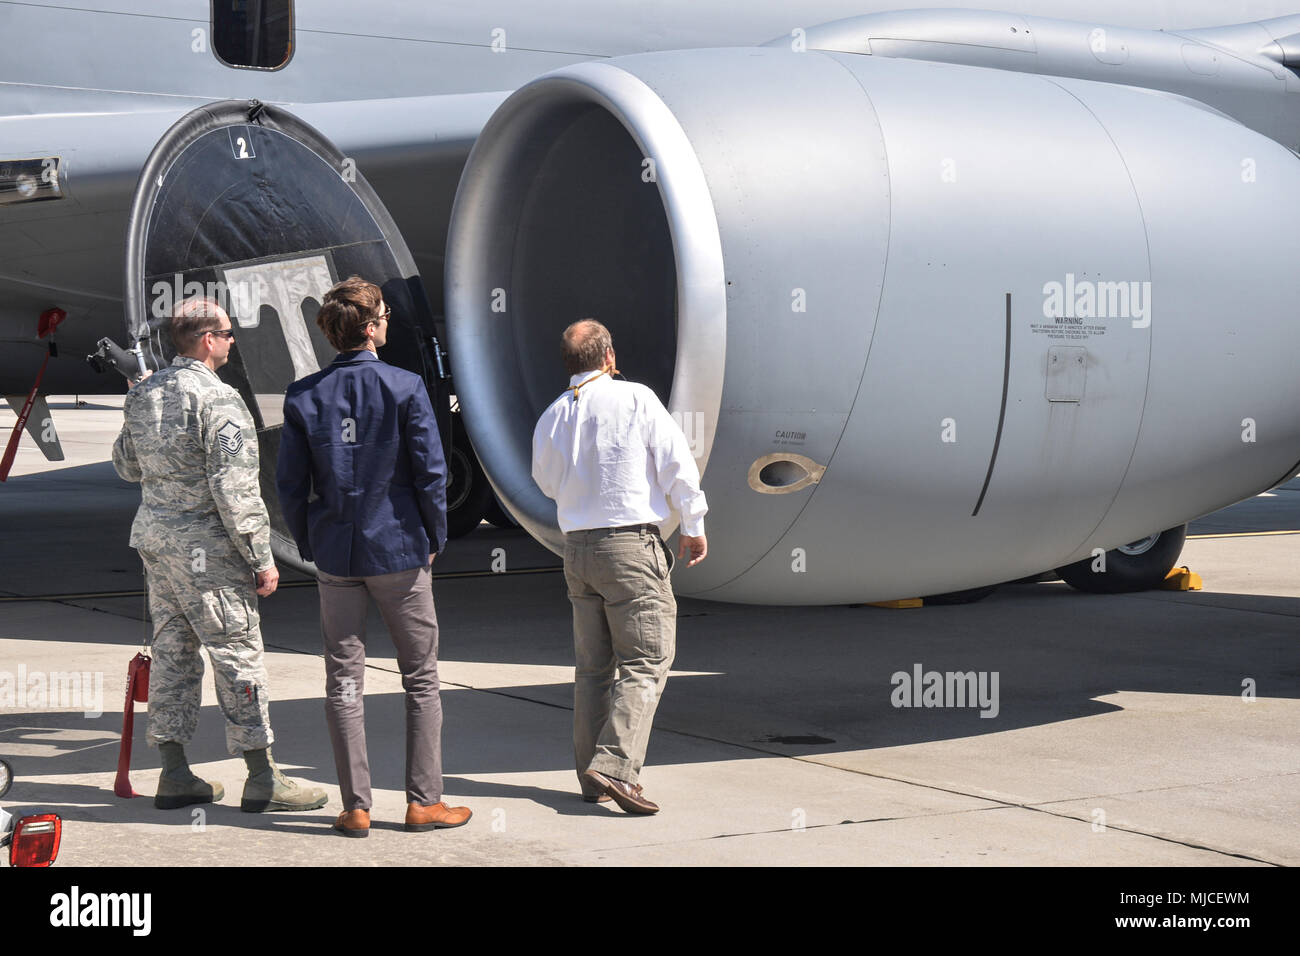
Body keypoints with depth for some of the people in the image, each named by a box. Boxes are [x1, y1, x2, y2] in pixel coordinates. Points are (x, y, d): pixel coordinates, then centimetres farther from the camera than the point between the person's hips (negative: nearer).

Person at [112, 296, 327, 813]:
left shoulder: (143, 393, 8)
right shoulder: (217, 398, -17)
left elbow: (126, 464, 20)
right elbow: (234, 489, -20)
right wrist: (261, 557, -15)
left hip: (152, 534, 8)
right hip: (204, 543, -8)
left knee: (172, 649, 13)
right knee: (237, 652, -2)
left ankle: (174, 775, 17)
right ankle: (262, 779, 2)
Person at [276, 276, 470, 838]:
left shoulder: (303, 396, -1)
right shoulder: (405, 388, -10)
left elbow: (290, 483, 1)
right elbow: (430, 473, -9)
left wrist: (309, 546, 13)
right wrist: (434, 539, 4)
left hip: (335, 555, 3)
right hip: (399, 550, -2)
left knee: (344, 682, 7)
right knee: (421, 679, 8)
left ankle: (355, 807, 7)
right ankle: (424, 801, 10)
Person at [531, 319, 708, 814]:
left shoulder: (550, 419, 6)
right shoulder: (636, 400, -7)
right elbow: (676, 463, -6)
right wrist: (694, 525, 4)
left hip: (577, 546, 6)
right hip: (632, 544, -5)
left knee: (593, 664, 13)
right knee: (646, 661, -3)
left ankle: (592, 776, 15)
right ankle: (613, 766, -16)